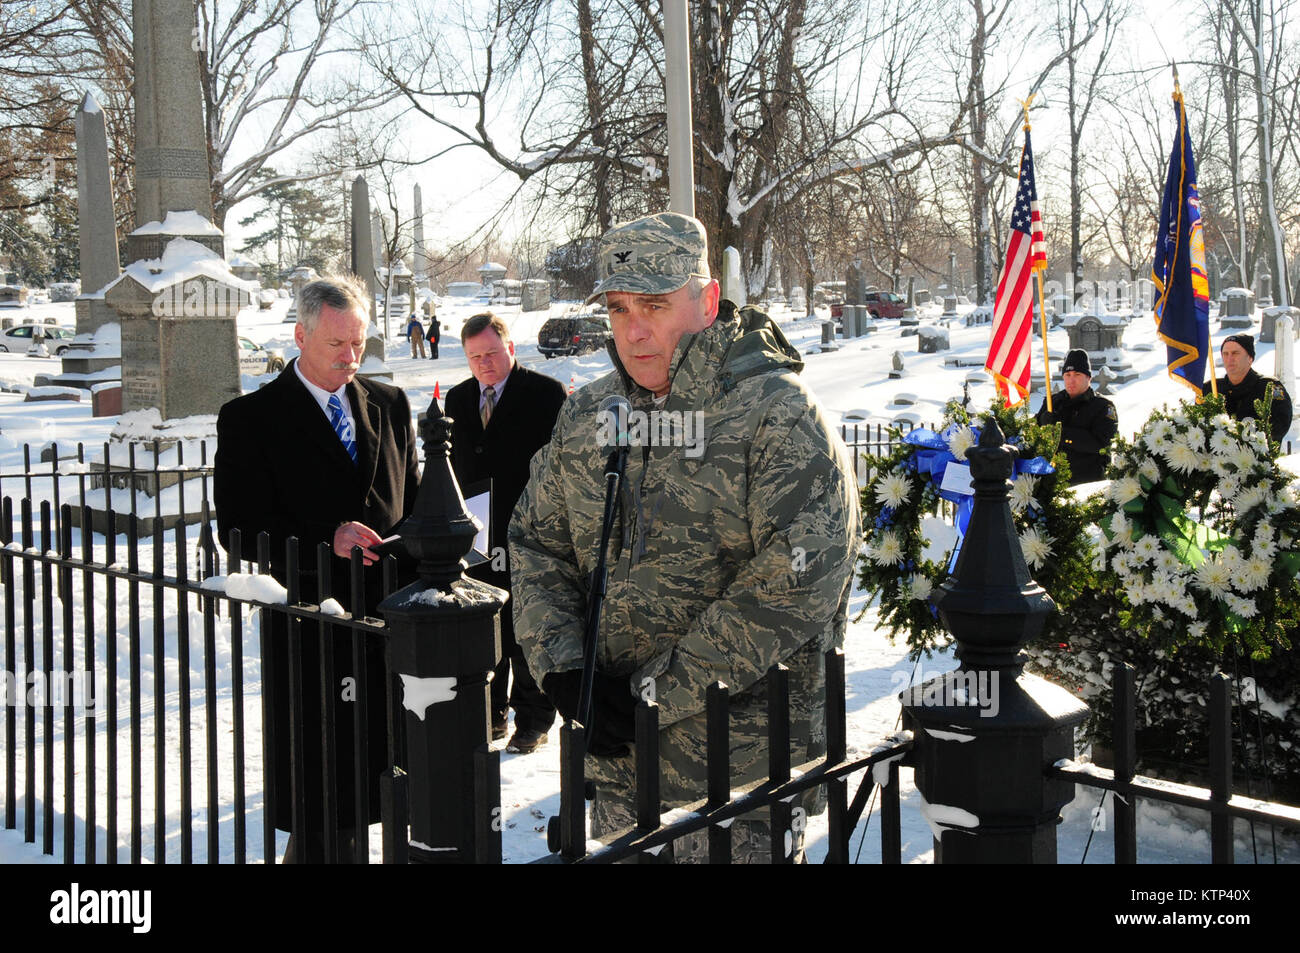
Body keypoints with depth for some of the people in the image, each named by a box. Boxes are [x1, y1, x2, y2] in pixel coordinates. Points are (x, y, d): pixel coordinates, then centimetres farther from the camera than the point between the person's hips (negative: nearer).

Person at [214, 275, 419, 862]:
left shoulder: (389, 405, 11)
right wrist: (326, 540, -20)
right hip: (313, 623, -4)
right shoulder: (251, 417, -3)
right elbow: (240, 528, -9)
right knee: (323, 797, 3)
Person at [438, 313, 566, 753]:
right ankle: (490, 713, 26)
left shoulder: (545, 394, -5)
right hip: (474, 535, 5)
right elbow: (451, 464, 16)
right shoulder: (457, 399, 12)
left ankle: (532, 718, 14)